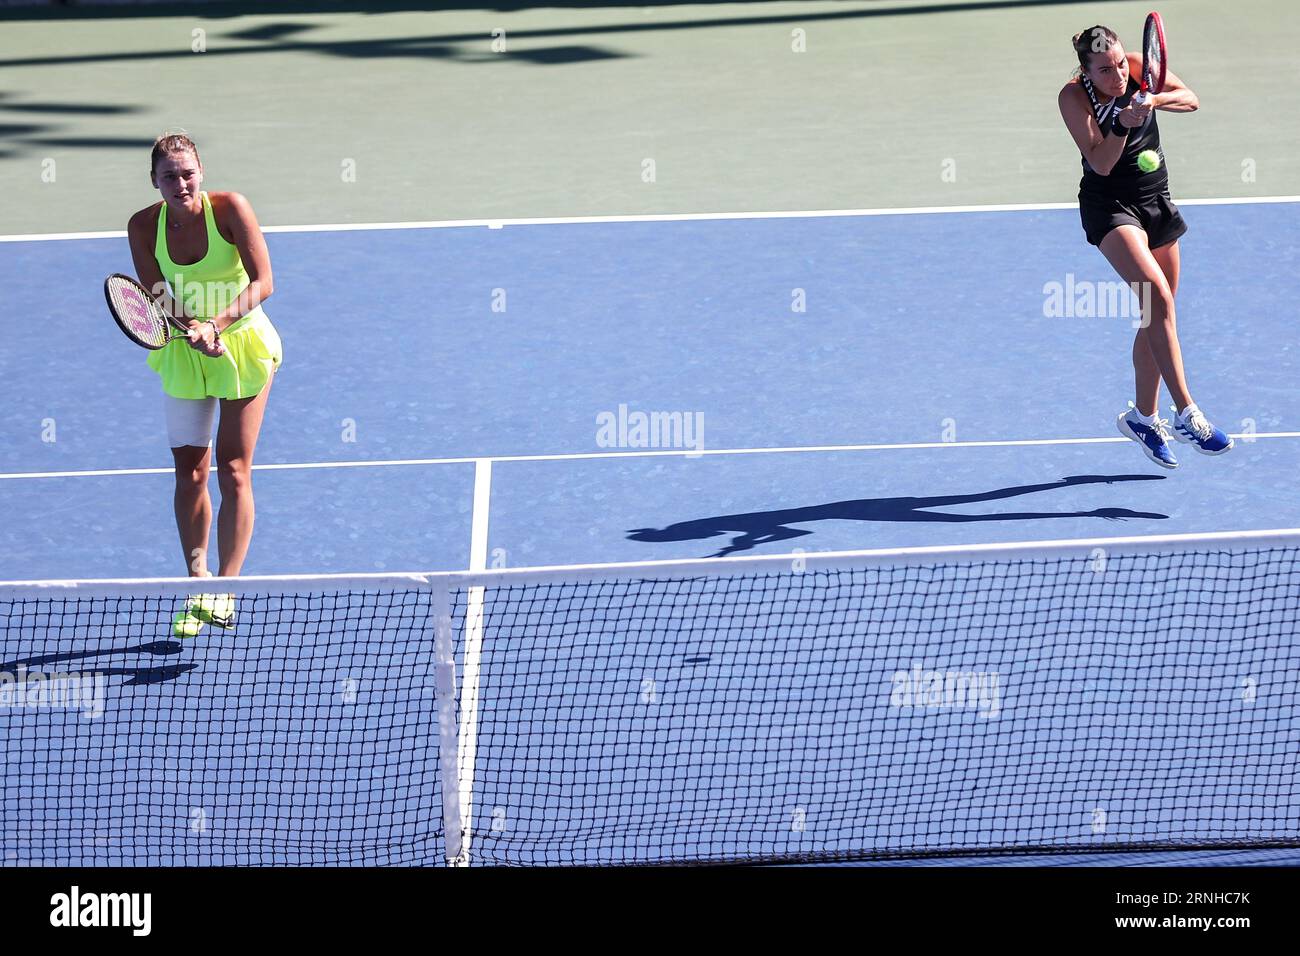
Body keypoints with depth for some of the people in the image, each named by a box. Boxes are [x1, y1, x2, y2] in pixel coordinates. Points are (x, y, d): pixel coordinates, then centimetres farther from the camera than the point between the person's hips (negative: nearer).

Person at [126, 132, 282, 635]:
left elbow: (263, 282, -21)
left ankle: (225, 589, -3)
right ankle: (197, 586, 15)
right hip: (184, 352, 3)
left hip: (242, 343, -3)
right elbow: (155, 297, -8)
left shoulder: (230, 209, -21)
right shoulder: (144, 226, -12)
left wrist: (219, 323, -34)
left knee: (233, 471, -4)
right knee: (189, 473, 3)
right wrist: (192, 328, -28)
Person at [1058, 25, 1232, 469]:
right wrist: (1122, 126, -39)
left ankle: (1143, 416, 28)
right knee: (1158, 295, -25)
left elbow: (1190, 99, -9)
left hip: (1156, 200, 5)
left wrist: (1154, 100, -27)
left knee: (1156, 314, 10)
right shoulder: (1073, 96, -18)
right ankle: (1186, 415, -28)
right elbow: (1101, 163, -22)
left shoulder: (1138, 67, -8)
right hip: (1109, 206, -5)